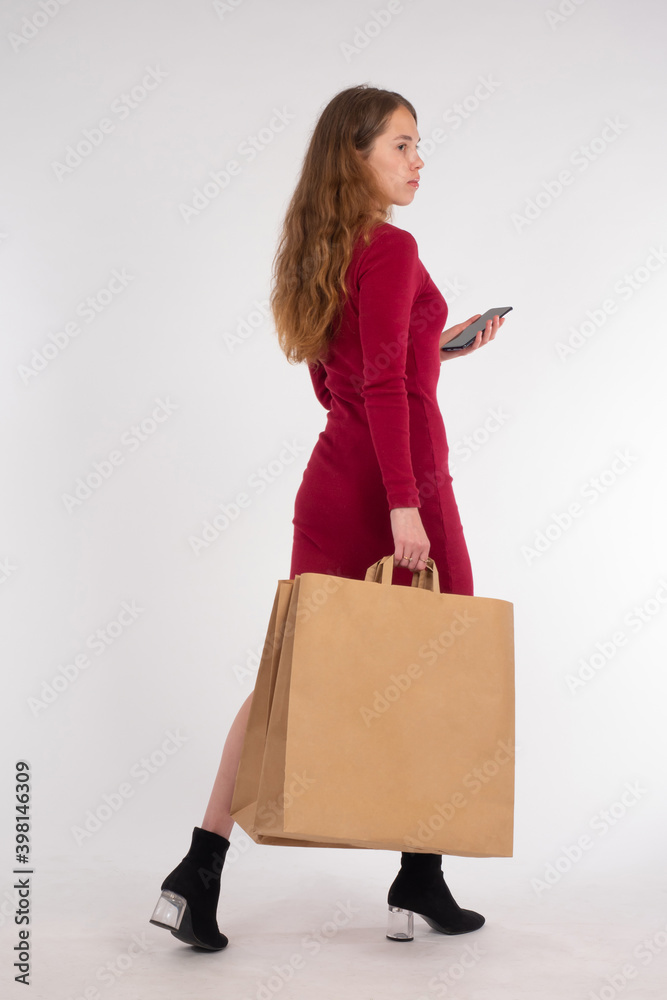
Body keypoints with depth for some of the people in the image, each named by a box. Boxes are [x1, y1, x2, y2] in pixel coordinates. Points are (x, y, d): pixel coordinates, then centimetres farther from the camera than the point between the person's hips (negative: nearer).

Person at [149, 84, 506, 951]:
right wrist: (405, 505, -22)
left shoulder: (320, 255, 15)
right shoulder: (393, 250, -11)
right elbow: (383, 389, -19)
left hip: (330, 483, 8)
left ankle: (198, 874, 7)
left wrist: (438, 348, 24)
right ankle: (420, 883, 19)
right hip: (396, 483, -8)